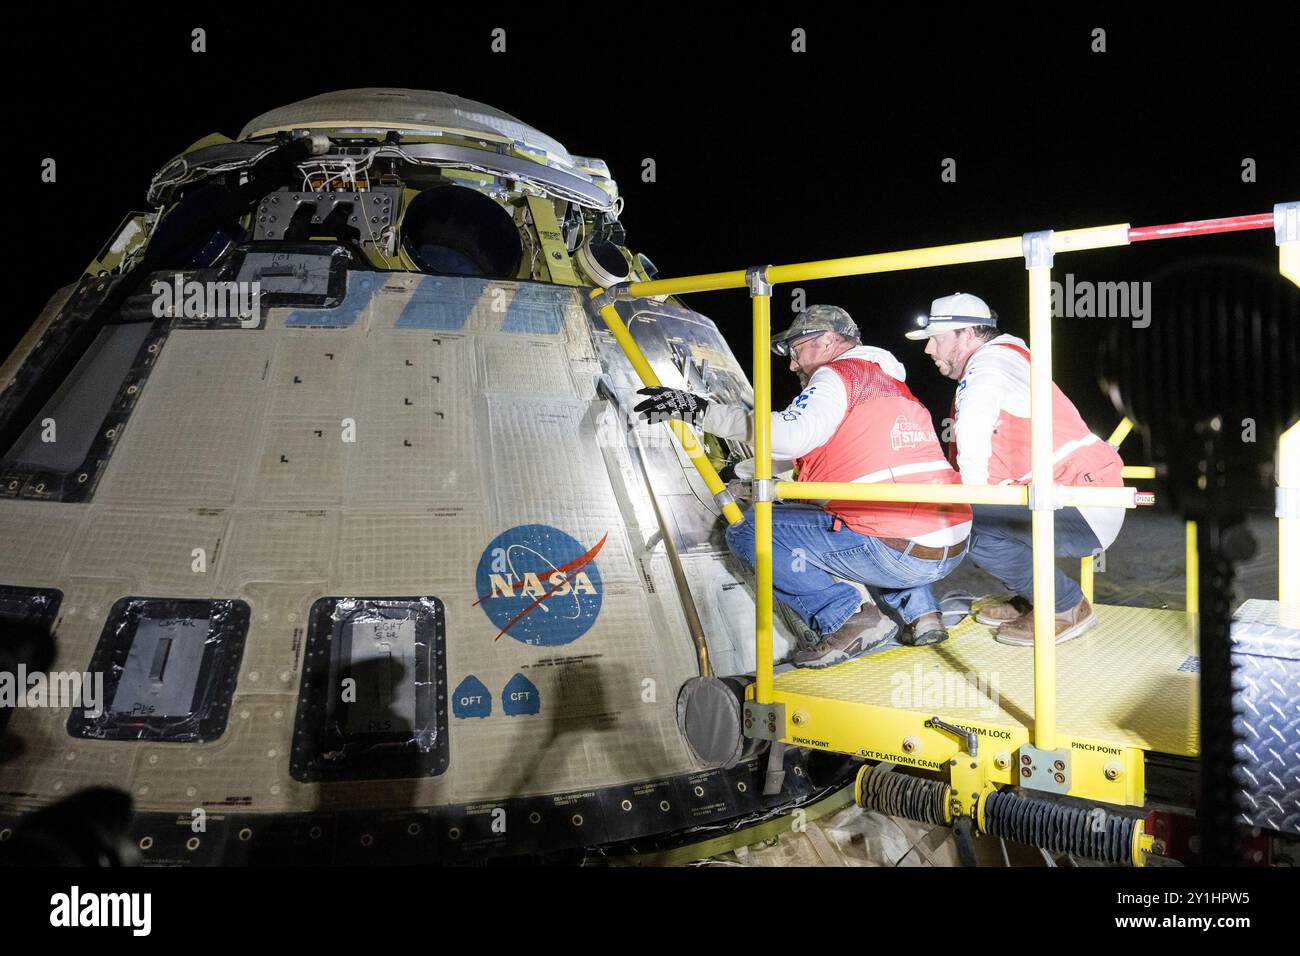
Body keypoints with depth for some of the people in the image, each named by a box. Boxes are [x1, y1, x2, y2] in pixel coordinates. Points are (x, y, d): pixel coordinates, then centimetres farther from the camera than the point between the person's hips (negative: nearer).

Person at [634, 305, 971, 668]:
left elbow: (792, 435, -20)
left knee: (747, 531, 0)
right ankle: (920, 612, 21)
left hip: (895, 554, -8)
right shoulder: (893, 383, 25)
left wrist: (704, 411, -15)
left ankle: (849, 617, -7)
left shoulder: (838, 375, 0)